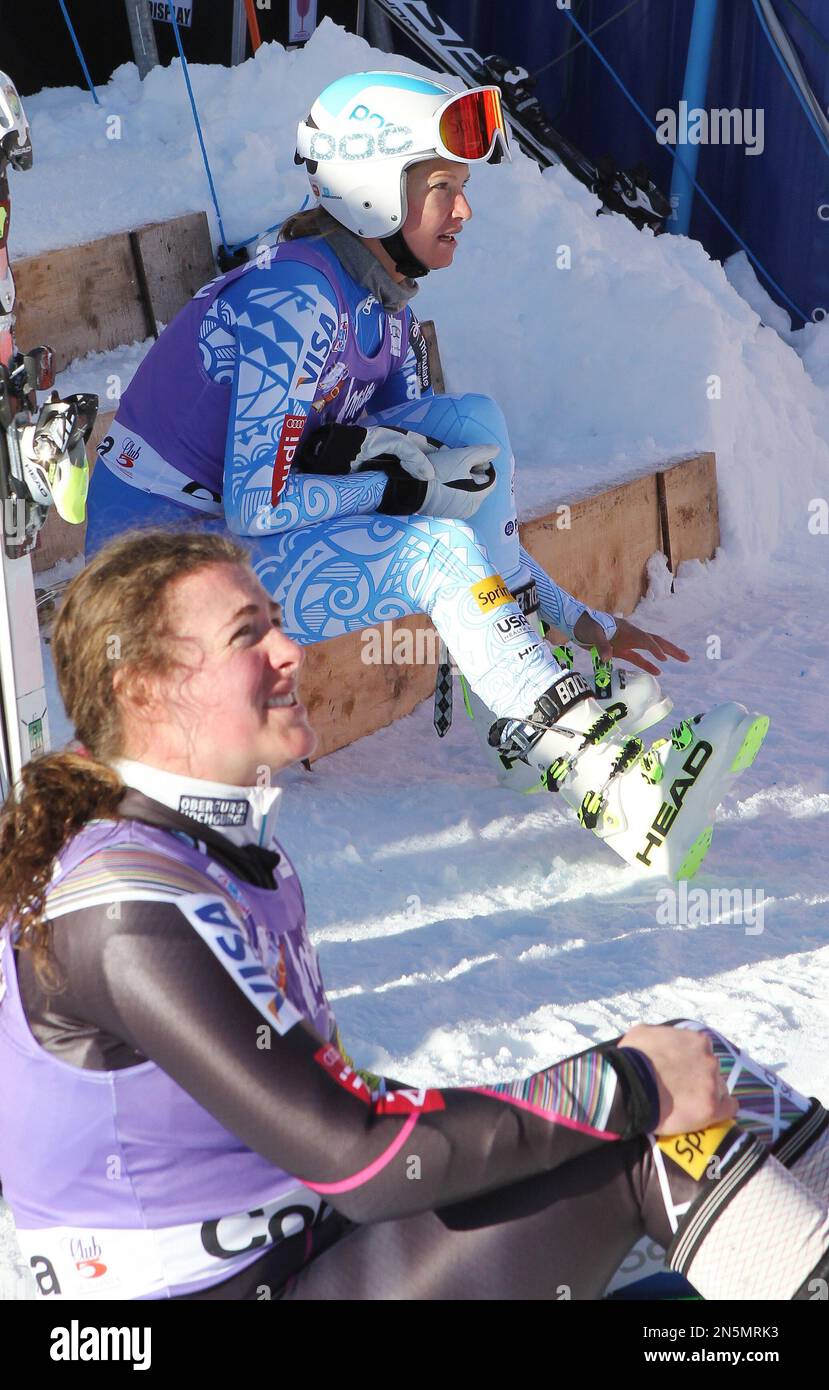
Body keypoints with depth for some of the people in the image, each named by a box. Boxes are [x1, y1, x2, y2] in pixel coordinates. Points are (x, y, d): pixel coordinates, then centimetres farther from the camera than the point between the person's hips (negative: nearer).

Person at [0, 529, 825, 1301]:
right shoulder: (126, 911, -24)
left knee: (687, 1065, -2)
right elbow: (357, 1158, -27)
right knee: (650, 1139, -17)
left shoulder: (234, 841, 6)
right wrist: (630, 1088, -21)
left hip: (310, 1244, 9)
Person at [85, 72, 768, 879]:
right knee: (439, 550, -26)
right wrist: (408, 485, -16)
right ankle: (609, 788, -26)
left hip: (240, 523, 9)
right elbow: (254, 509, -26)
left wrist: (579, 621, 3)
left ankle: (520, 728, -7)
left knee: (475, 420, -5)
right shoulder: (296, 304, -23)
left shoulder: (384, 310, 5)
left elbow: (441, 484, 8)